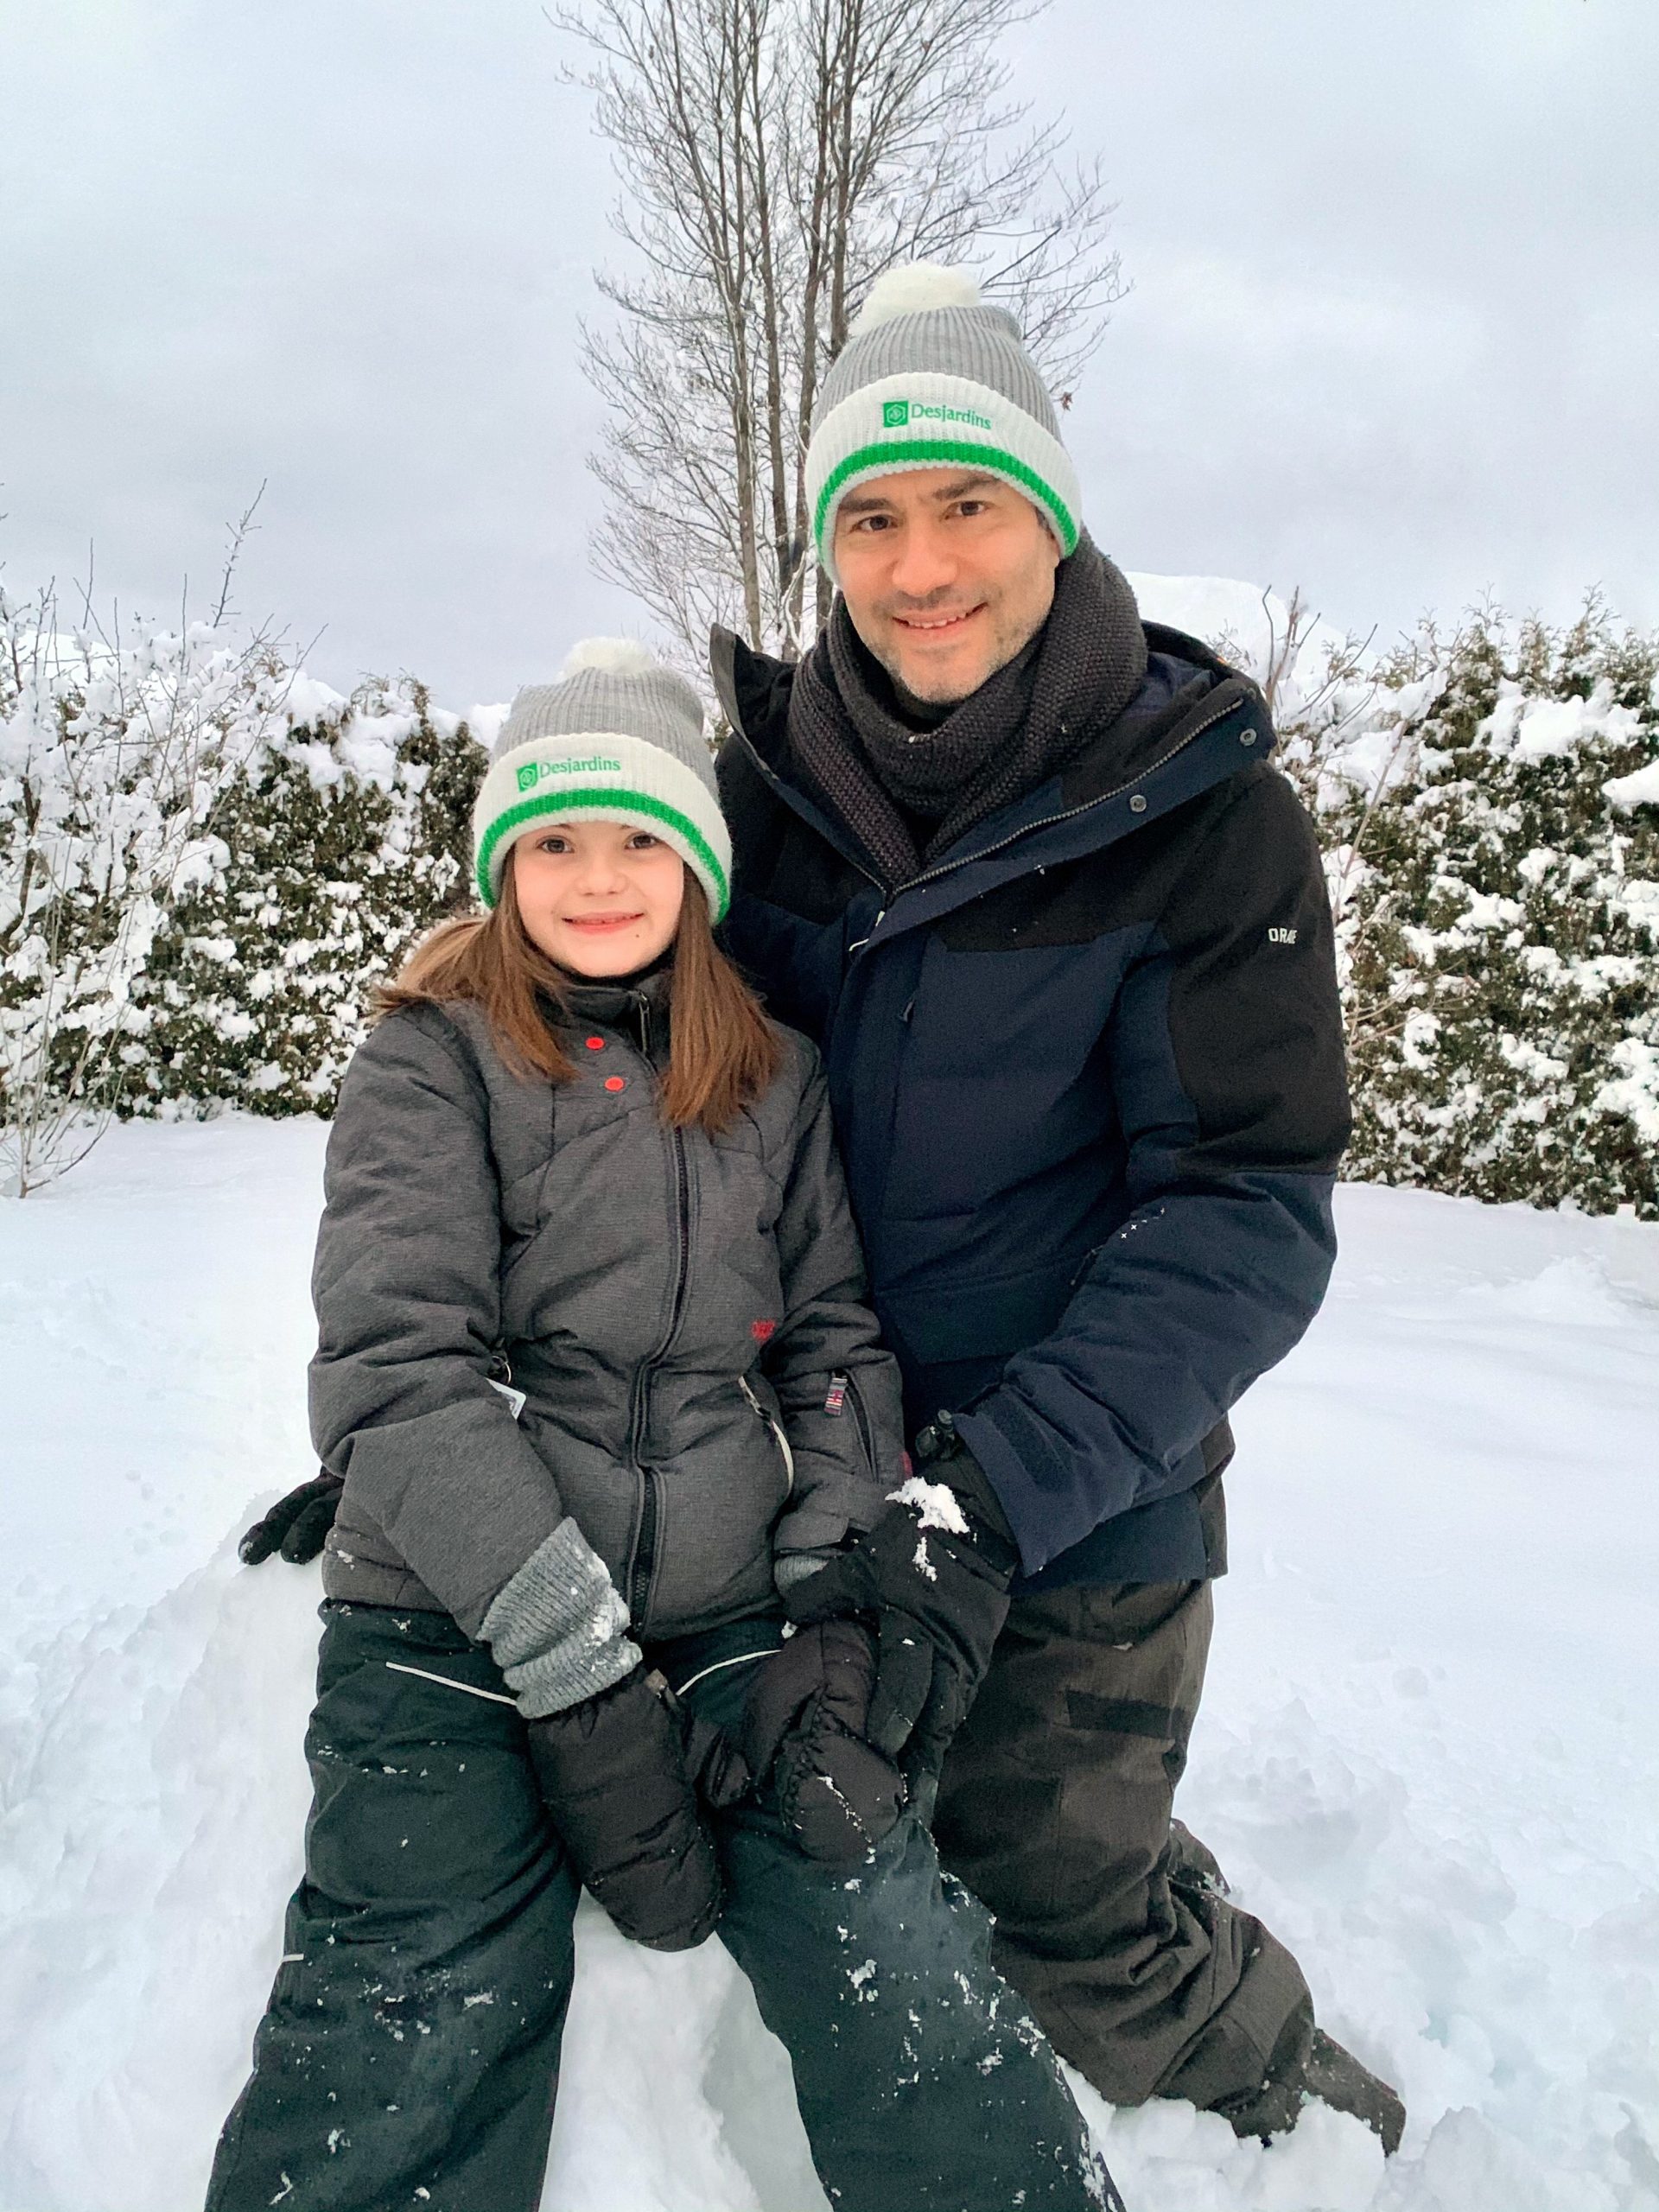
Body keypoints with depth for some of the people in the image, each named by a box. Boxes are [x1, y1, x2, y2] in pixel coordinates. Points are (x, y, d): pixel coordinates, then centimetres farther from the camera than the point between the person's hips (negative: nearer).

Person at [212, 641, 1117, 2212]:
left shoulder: (775, 1078, 12)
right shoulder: (433, 1059, 1)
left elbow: (833, 1338, 9)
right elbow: (395, 1363, -10)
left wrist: (836, 1615, -6)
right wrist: (576, 1668, -17)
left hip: (729, 1606, 2)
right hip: (450, 1625, -1)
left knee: (914, 2008, -13)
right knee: (408, 2063, -14)